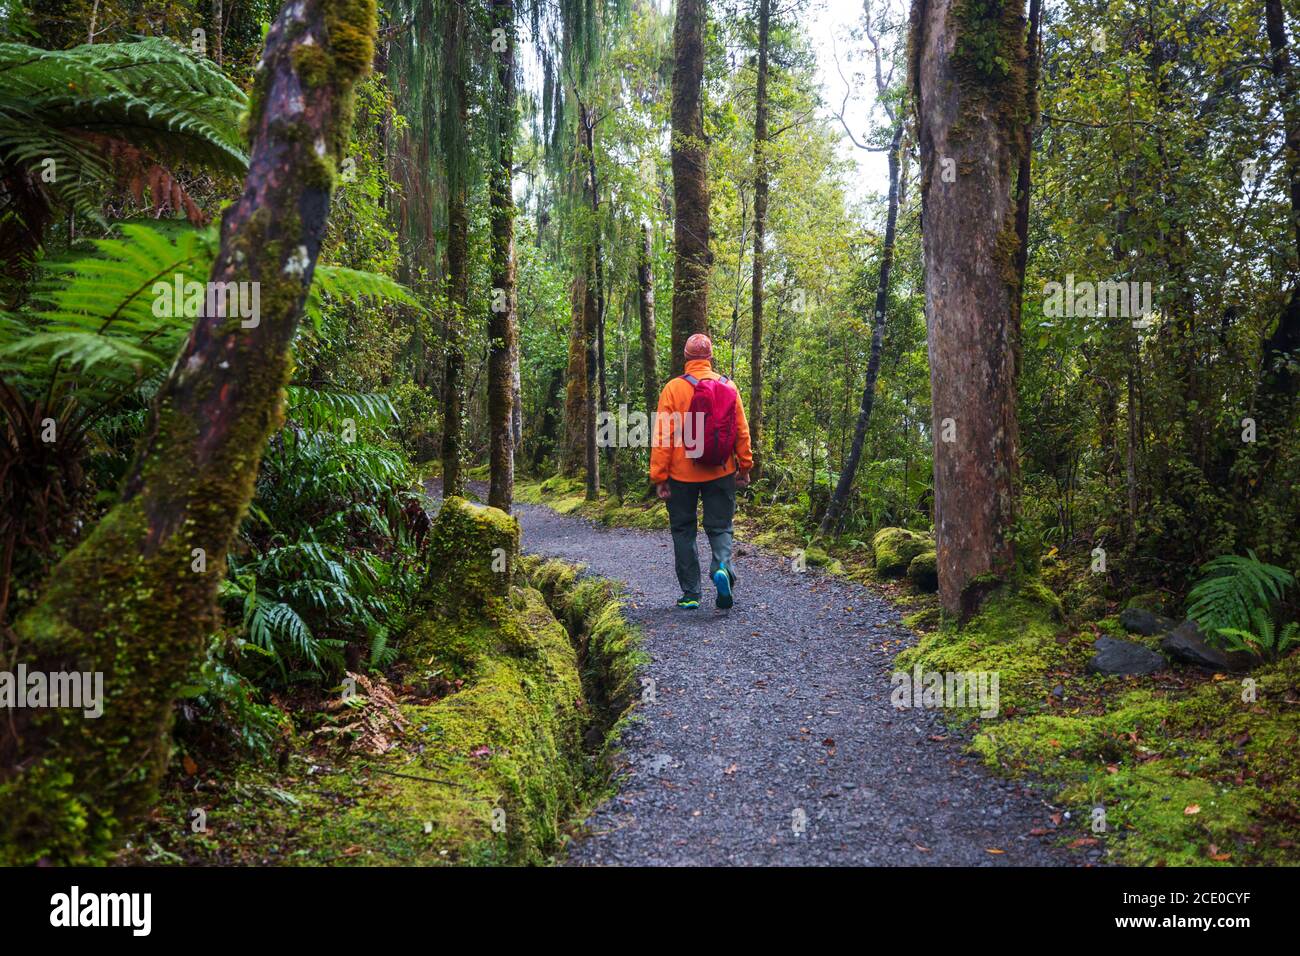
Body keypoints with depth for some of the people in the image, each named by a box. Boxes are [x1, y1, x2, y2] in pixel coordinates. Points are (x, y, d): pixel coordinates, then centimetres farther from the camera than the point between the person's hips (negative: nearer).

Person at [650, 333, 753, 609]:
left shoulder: (674, 387, -8)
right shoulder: (729, 386, 0)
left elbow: (663, 437, -9)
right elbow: (742, 431, 3)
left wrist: (659, 477, -4)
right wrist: (745, 467, 13)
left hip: (682, 475, -2)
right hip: (721, 473, 2)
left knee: (683, 531, 11)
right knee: (720, 527, 11)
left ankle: (690, 593, 12)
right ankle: (723, 567, -18)